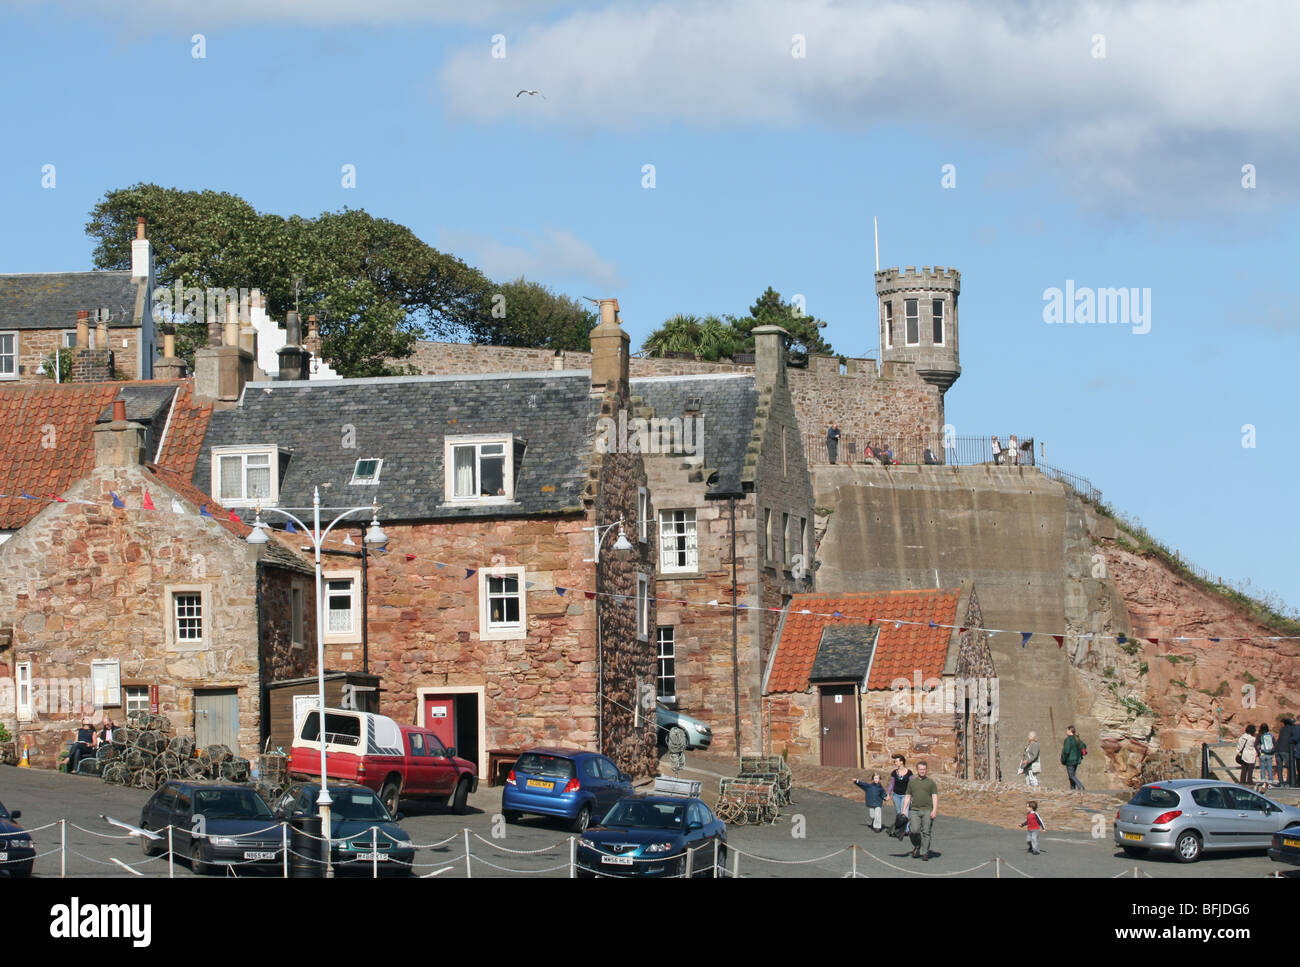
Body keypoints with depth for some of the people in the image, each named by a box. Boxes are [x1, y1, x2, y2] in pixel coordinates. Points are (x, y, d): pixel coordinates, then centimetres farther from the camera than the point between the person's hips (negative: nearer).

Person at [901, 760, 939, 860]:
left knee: (926, 832, -2)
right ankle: (916, 847, 16)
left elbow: (935, 797, 0)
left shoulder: (931, 782, 5)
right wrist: (904, 810, 8)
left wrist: (934, 810, -13)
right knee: (914, 831, -11)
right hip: (915, 810, 1)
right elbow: (908, 797, 15)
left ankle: (924, 853, 5)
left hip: (927, 810, -1)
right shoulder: (912, 782, 12)